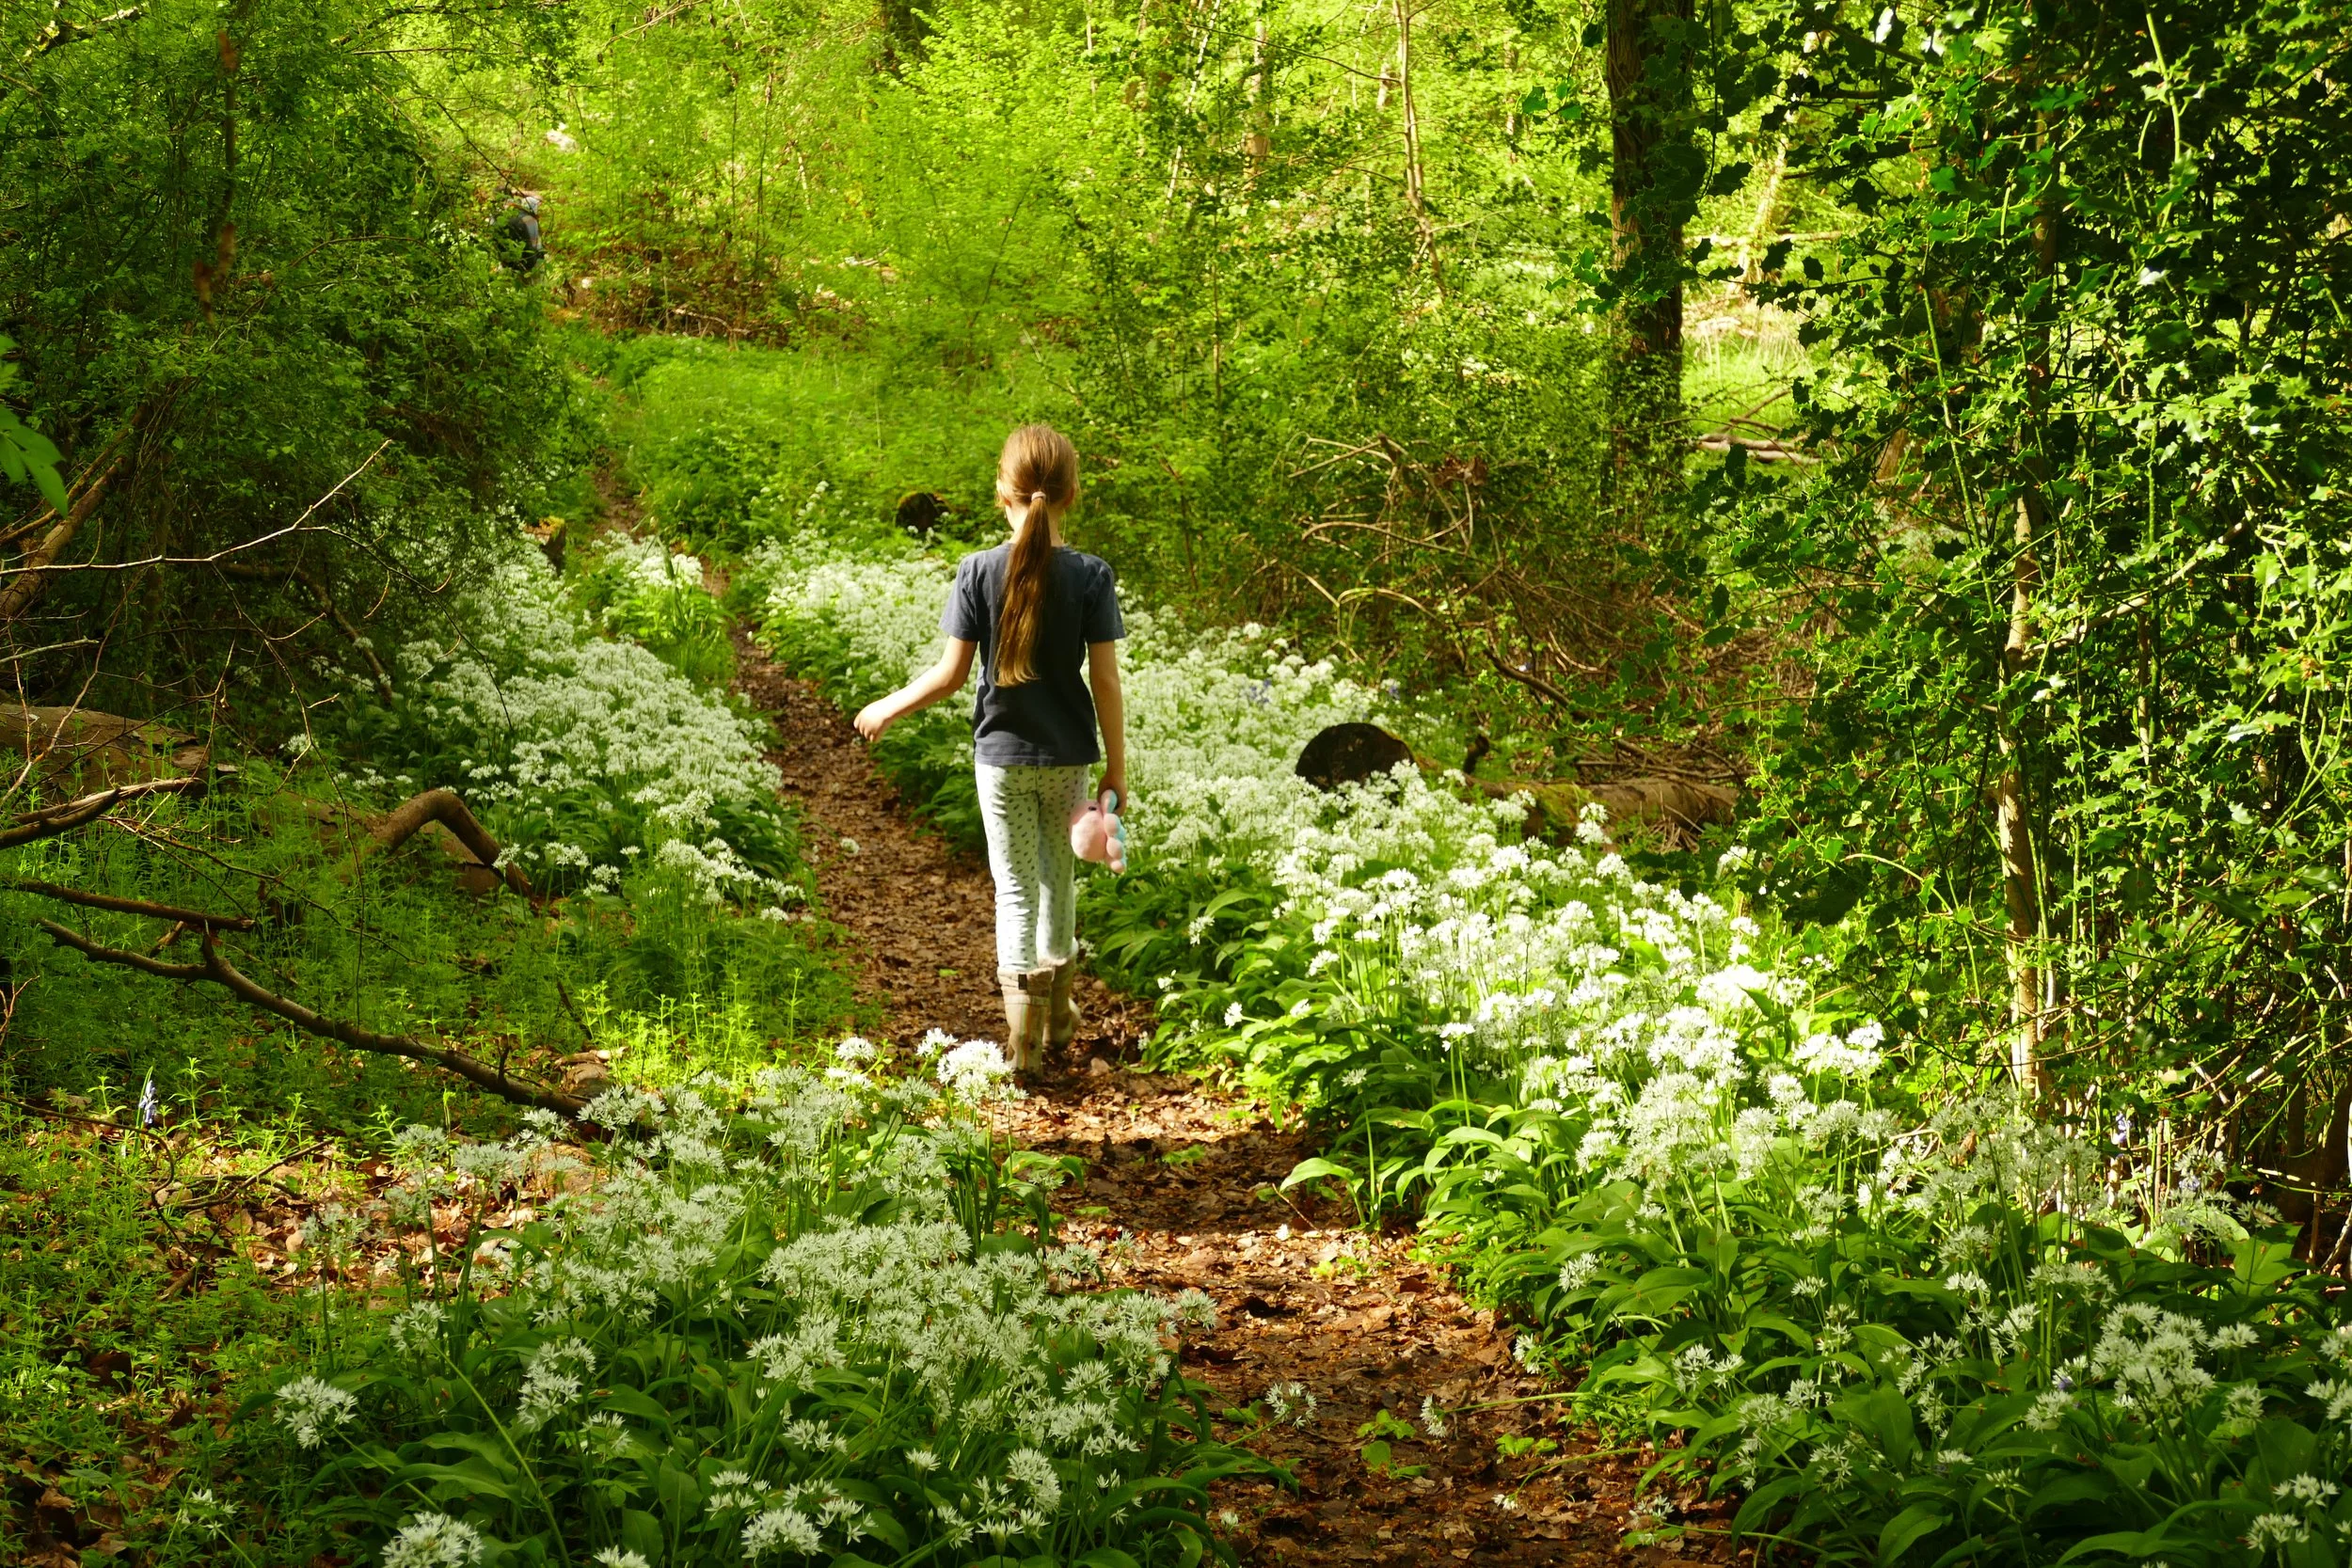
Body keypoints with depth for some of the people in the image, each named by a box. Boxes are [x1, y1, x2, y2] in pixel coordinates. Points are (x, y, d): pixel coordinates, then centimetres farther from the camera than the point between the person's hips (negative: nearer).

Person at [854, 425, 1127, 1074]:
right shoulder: (1091, 576, -11)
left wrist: (888, 708, 7)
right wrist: (1116, 770, 0)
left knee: (1016, 887, 7)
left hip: (1000, 756, -1)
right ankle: (1057, 1013, 34)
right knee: (1058, 876, 20)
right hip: (1068, 757, 1)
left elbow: (951, 674, -10)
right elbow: (1105, 681, -9)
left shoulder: (978, 572, -12)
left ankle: (1023, 1036, 2)